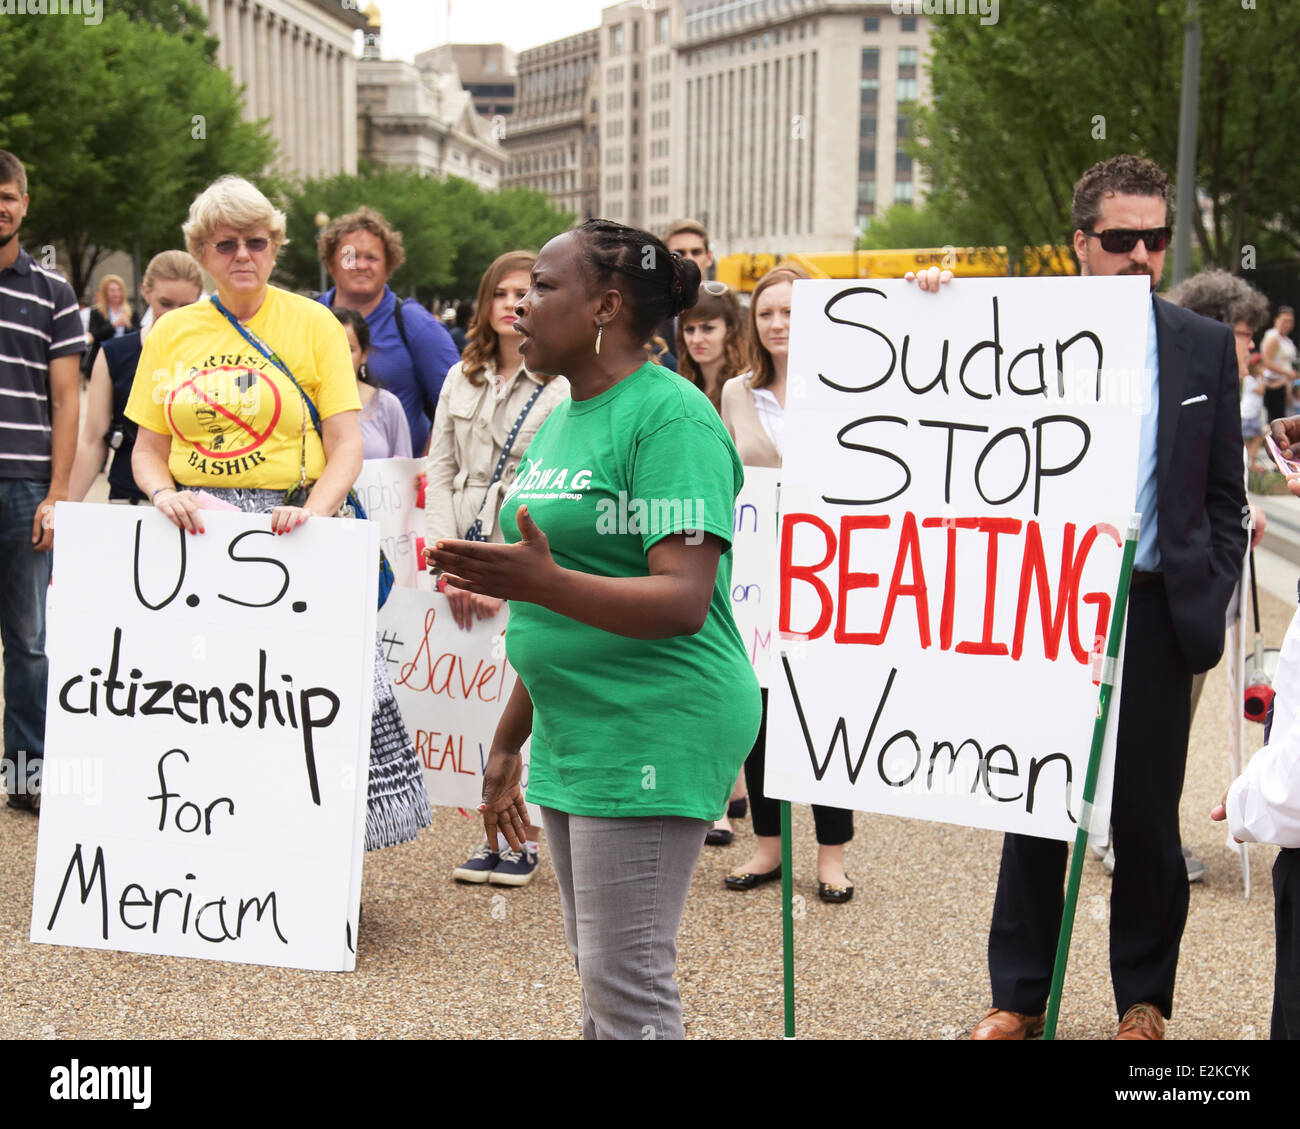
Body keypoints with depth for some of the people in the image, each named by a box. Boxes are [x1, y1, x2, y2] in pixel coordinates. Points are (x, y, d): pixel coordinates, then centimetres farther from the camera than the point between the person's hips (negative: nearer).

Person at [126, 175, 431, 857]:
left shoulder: (313, 324, 4)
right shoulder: (171, 333, 13)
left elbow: (347, 446, 0)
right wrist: (164, 493, -6)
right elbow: (148, 450, 15)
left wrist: (313, 510, -17)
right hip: (197, 533, 3)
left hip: (289, 530, -2)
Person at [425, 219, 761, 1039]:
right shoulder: (560, 422, 15)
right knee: (601, 975, 17)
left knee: (628, 984, -6)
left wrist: (542, 582, -35)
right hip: (571, 735, 9)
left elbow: (683, 602, -23)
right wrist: (507, 746, 24)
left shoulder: (672, 417, -13)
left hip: (654, 732, -9)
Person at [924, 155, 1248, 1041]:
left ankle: (1145, 999, 26)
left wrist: (1212, 603, 0)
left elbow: (1224, 495, 8)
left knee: (1148, 815, 9)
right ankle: (1020, 995, 23)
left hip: (1158, 610, 1)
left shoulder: (1205, 347, 5)